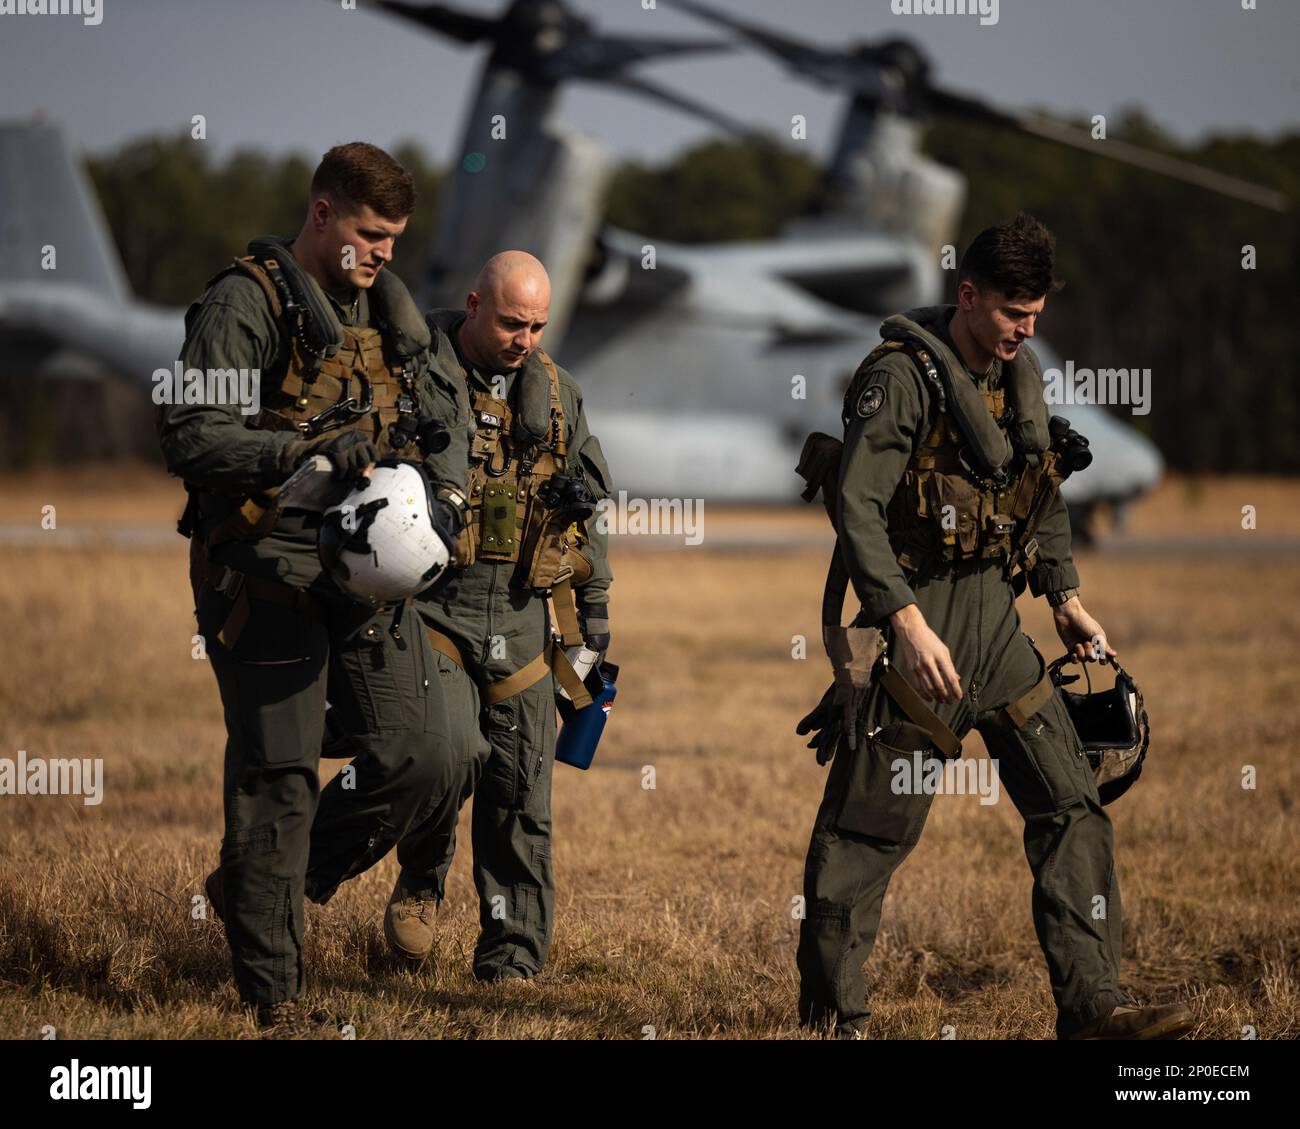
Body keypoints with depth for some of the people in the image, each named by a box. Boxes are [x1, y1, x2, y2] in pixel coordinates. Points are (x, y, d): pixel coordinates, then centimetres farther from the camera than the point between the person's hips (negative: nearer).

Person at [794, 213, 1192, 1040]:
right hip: (916, 613, -7)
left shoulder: (1022, 374, 10)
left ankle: (1093, 1004, 0)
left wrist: (1067, 598, 17)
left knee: (1072, 804, 0)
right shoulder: (903, 376, -15)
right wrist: (908, 623, -31)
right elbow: (855, 505, -24)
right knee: (867, 826, -1)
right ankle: (833, 1016, 12)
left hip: (995, 617, 7)